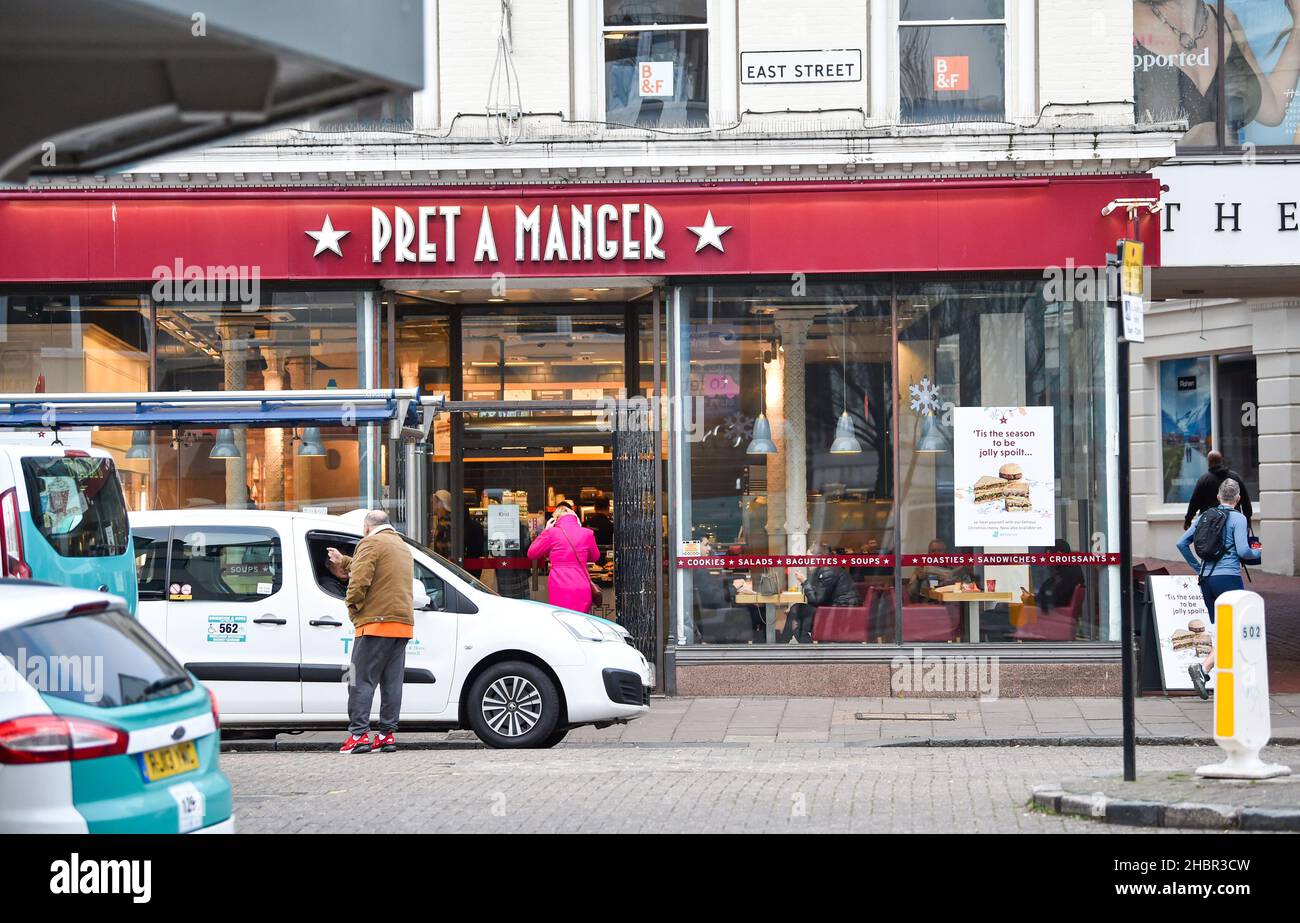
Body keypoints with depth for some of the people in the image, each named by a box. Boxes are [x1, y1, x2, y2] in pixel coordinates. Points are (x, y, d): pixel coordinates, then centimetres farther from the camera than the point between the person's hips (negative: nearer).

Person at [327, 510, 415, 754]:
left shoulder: (370, 543, -5)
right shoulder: (403, 547, 24)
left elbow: (360, 578, -17)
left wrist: (352, 605, -3)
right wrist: (344, 562, 40)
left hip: (376, 622, -8)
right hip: (403, 623, 8)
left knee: (362, 681, -5)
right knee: (392, 682, 7)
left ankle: (359, 734, -10)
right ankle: (388, 734, 6)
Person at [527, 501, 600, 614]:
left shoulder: (552, 533, -3)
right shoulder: (587, 533, 4)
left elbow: (531, 554, 10)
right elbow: (595, 557, 22)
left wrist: (545, 531, 14)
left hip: (559, 591, -3)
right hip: (581, 591, 3)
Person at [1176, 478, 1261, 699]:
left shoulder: (1205, 516, 13)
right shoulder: (1238, 518, -5)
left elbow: (1182, 543, 11)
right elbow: (1242, 551, -14)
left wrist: (1197, 566, 20)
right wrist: (1259, 554, 6)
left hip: (1206, 578, 7)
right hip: (1228, 577, -7)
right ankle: (1203, 668, -25)